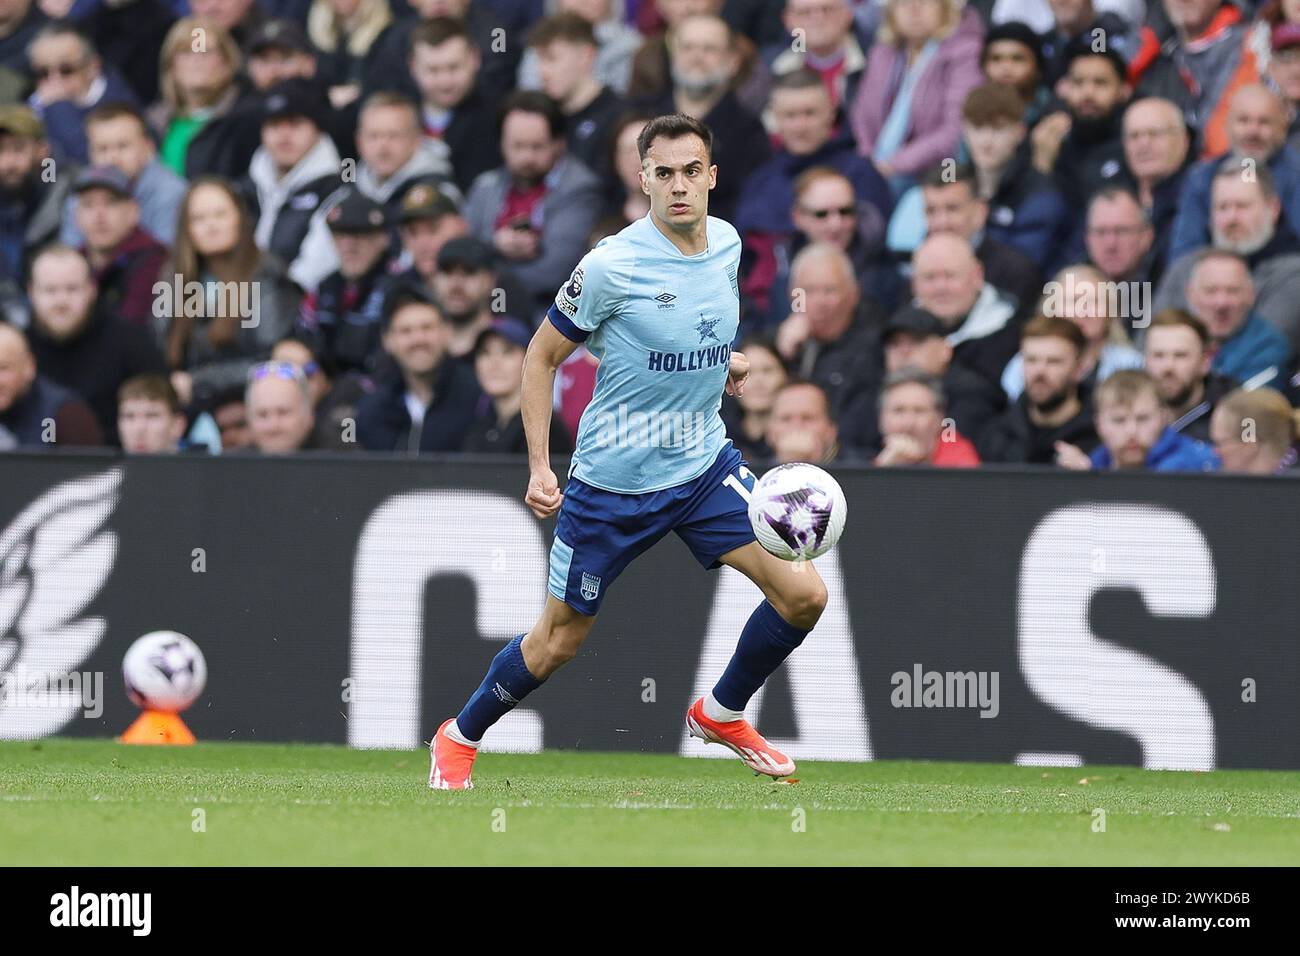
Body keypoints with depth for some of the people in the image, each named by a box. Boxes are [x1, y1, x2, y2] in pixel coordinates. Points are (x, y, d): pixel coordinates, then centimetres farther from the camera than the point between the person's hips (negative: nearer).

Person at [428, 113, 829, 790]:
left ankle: (722, 713, 18)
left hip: (704, 465, 5)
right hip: (614, 480, -5)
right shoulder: (612, 266, -19)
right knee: (557, 643, 5)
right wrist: (539, 467, -13)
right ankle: (459, 737, 31)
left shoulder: (726, 244, -1)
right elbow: (542, 355, -9)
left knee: (803, 594, -7)